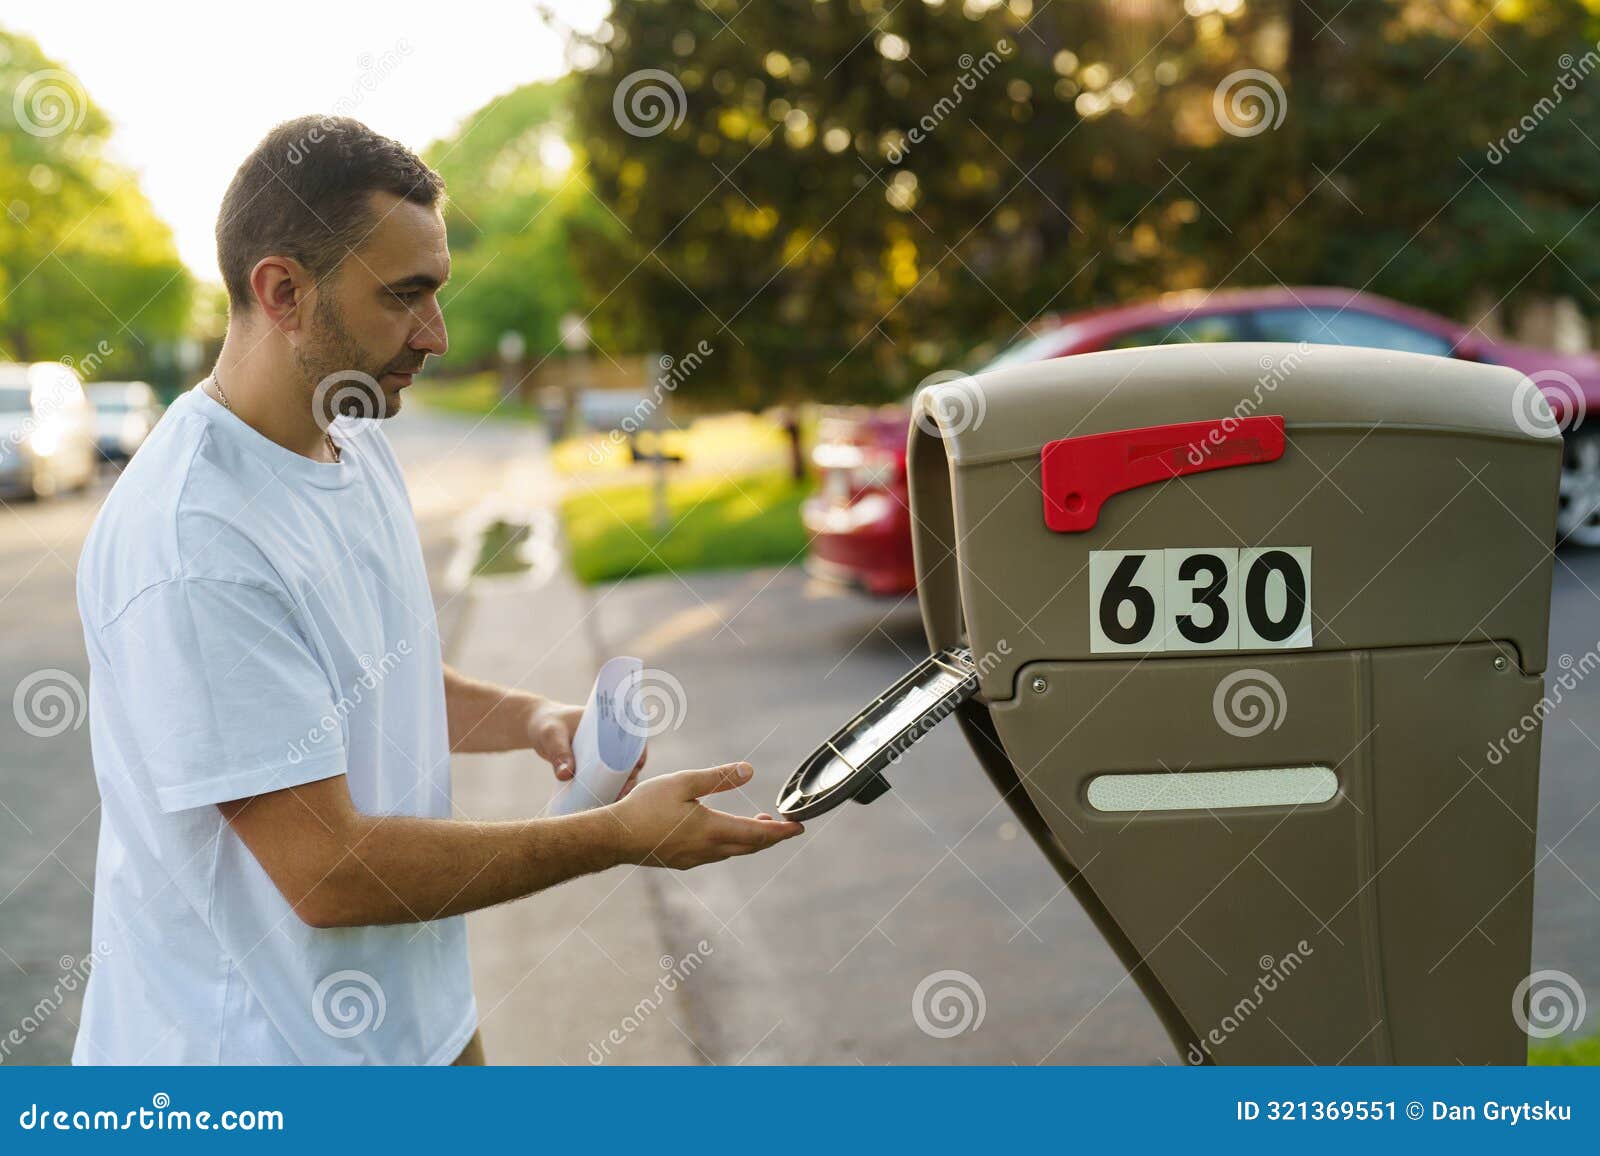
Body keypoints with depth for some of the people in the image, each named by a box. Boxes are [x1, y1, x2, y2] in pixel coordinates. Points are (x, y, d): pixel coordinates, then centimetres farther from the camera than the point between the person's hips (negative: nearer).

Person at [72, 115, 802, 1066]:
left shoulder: (358, 444, 4)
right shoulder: (196, 553, -26)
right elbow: (326, 871, -25)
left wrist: (529, 719, -1)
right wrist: (621, 835, -21)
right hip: (257, 1052, -8)